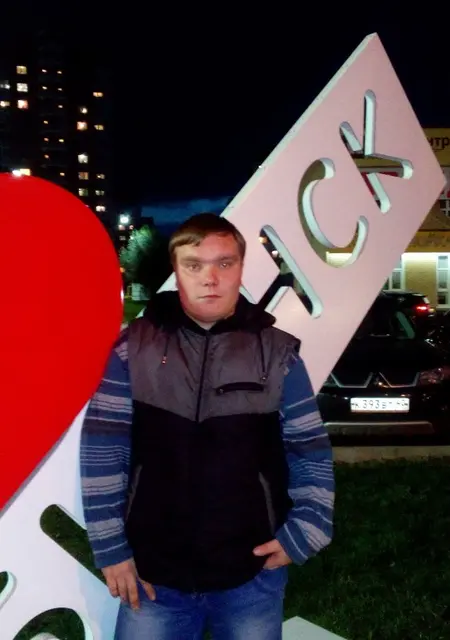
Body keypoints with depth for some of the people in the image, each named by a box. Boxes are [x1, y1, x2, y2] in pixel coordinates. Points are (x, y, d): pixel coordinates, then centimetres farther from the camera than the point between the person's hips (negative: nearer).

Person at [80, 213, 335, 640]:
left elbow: (310, 454, 2)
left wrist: (301, 535, -6)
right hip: (153, 576, 0)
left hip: (253, 578, 1)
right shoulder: (134, 348, -5)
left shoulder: (276, 354, -3)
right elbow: (102, 452, -3)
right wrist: (110, 549, -2)